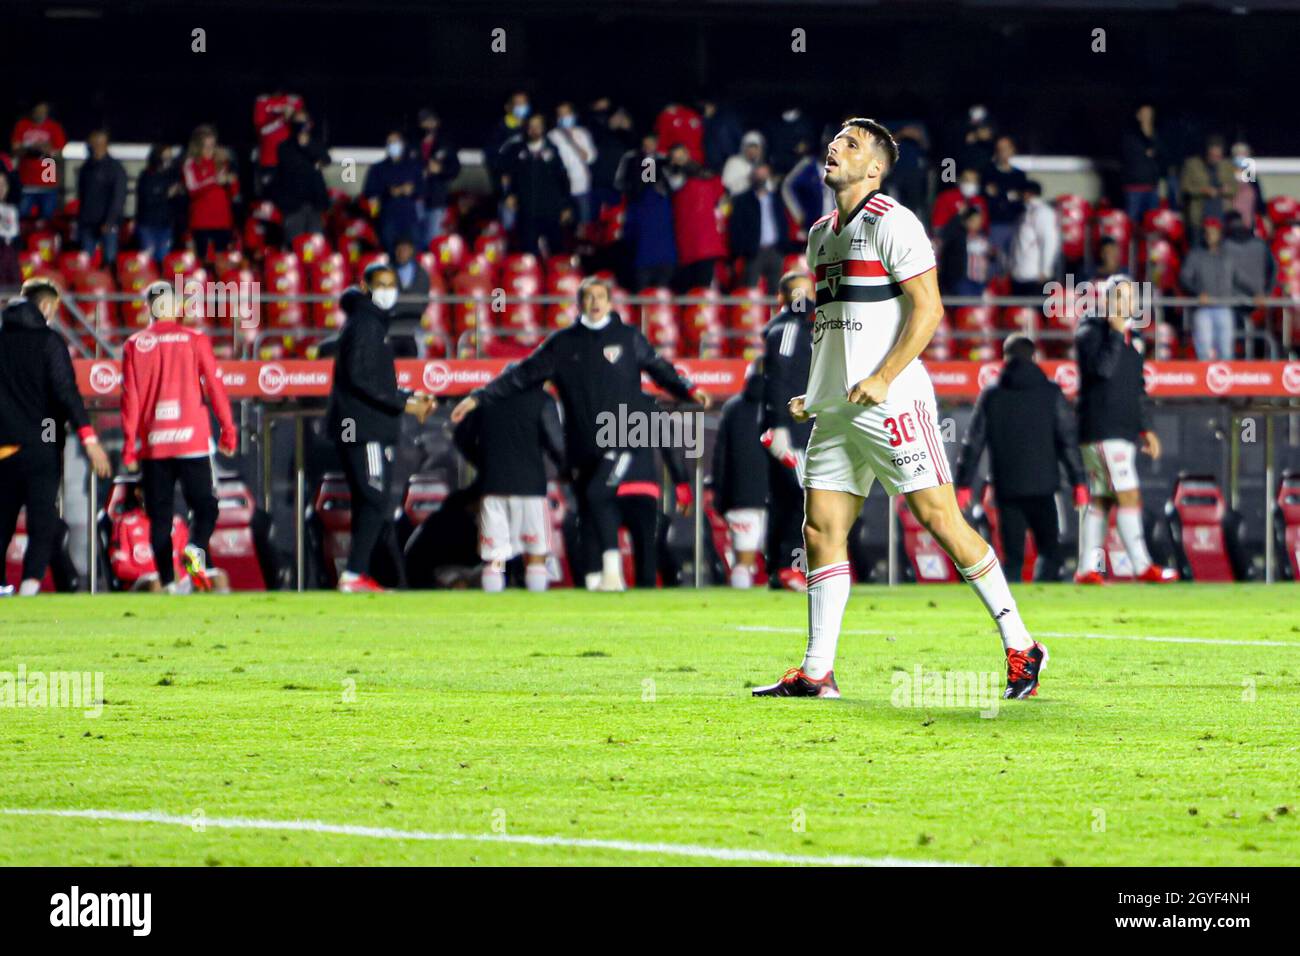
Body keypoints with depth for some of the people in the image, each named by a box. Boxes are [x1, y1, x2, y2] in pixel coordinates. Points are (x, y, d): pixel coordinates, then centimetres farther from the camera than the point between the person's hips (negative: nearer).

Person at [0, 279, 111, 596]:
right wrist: (89, 439, -15)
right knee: (43, 522, -2)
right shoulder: (49, 341, -5)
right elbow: (66, 392, -13)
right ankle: (30, 583, -17)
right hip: (40, 448, -4)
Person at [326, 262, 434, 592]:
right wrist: (403, 404, -17)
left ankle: (357, 576, 12)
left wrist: (411, 396, 15)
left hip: (371, 429, 11)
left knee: (367, 504, 11)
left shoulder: (374, 323, 21)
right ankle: (353, 575, -16)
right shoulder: (364, 324, -10)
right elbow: (360, 379, -19)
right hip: (363, 428, -11)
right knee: (375, 503, -13)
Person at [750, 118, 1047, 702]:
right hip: (837, 409, 8)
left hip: (891, 401, -8)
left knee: (939, 518, -9)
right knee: (821, 529, 2)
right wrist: (813, 395, 17)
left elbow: (928, 308, -14)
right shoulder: (821, 235, 18)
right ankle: (817, 673, 5)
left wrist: (882, 378, -19)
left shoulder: (891, 223, -7)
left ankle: (1021, 648, -2)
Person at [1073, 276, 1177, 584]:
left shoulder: (1126, 339, 21)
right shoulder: (1091, 332, -6)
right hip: (1103, 430, -9)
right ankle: (1141, 567, -15)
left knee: (1100, 500, 7)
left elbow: (1137, 388, 26)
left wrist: (1146, 428, 22)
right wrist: (1115, 333, -19)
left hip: (1123, 430, 9)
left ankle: (1088, 569, 8)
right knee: (1128, 496, -13)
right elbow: (1102, 368, -23)